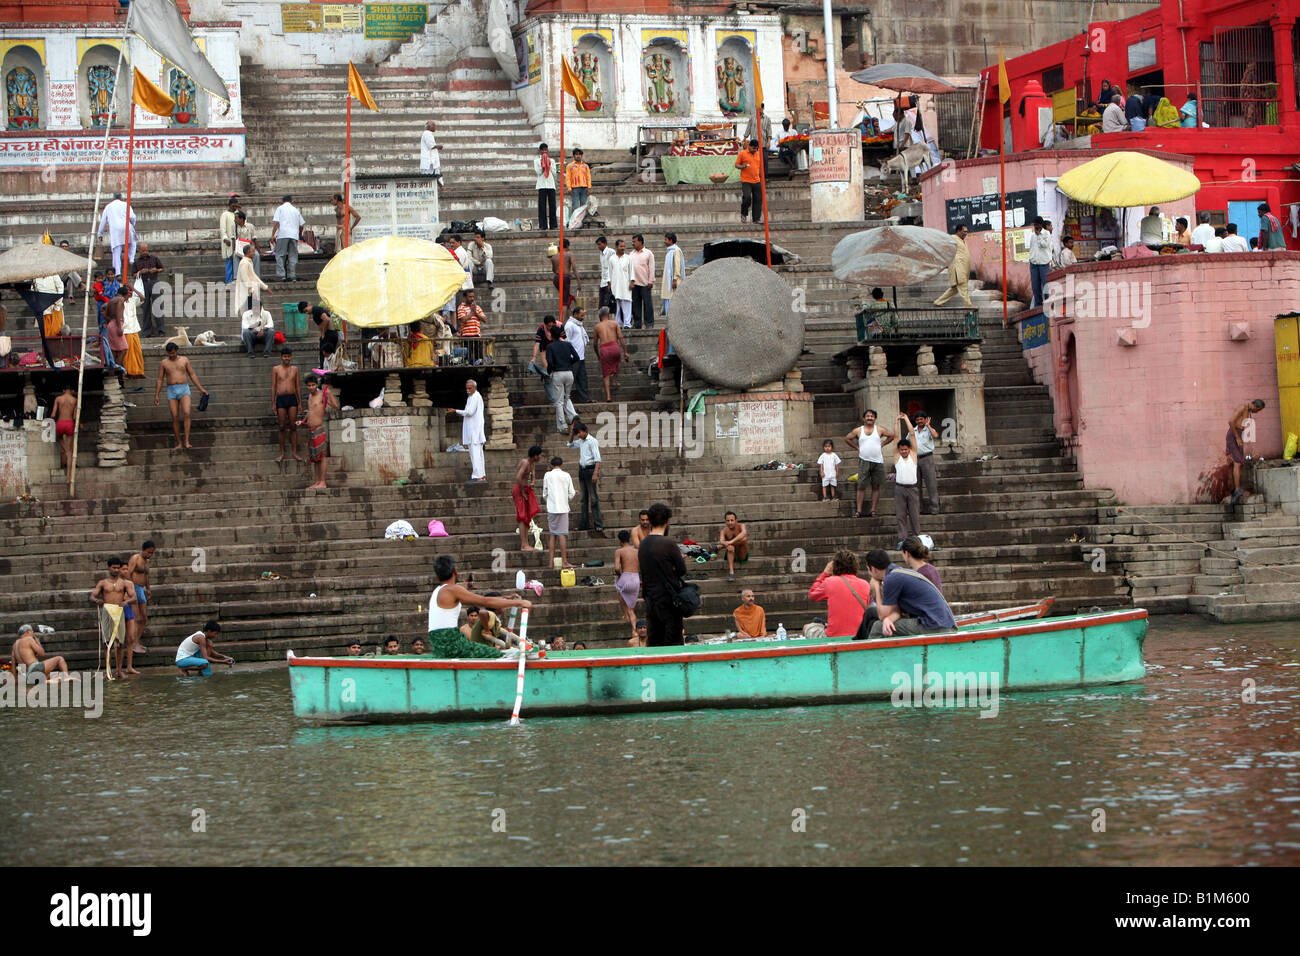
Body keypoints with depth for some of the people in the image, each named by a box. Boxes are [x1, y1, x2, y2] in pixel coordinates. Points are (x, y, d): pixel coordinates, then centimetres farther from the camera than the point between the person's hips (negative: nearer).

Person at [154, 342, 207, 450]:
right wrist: (156, 395, 5)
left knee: (186, 413, -20)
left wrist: (201, 388, 7)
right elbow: (160, 380, 10)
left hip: (184, 389, -1)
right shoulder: (163, 363, 8)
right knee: (175, 417, -2)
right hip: (171, 391, 1)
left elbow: (192, 375, 12)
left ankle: (186, 441, -21)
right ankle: (179, 443, 6)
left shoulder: (184, 360, 8)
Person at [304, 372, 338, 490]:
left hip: (320, 428, -8)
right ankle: (317, 481, 11)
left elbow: (335, 405, -20)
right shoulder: (309, 396, 15)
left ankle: (322, 482, -8)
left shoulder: (322, 395, -7)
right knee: (314, 456, 8)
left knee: (322, 455, -7)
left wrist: (329, 393, -23)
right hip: (311, 429, 8)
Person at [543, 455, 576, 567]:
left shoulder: (548, 475, 2)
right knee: (562, 534, -3)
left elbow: (545, 494, 6)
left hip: (551, 508, 1)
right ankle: (564, 561, -7)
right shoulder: (566, 475, 2)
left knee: (552, 535, 7)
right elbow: (571, 494, 3)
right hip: (563, 508, -1)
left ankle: (551, 561, 4)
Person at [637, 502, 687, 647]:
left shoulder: (643, 544, 7)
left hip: (650, 599, 7)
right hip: (668, 599, -7)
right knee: (673, 643, -2)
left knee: (653, 643, 10)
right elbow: (682, 569, -8)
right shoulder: (668, 543, -15)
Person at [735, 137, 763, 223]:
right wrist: (742, 167, -18)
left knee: (758, 200, 0)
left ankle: (757, 218, 7)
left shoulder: (759, 154, 14)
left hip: (757, 181, 5)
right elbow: (736, 164, 3)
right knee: (747, 197, -17)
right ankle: (743, 214, 6)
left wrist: (761, 179, 23)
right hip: (746, 181, -5)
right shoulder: (742, 153, 0)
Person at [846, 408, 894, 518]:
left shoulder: (879, 430, 6)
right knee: (861, 486, -5)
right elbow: (847, 438, 16)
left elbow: (891, 435, 15)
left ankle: (873, 510, 5)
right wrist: (857, 447, 8)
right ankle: (859, 510, -4)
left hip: (878, 461, 1)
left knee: (876, 486, 2)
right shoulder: (858, 430, 6)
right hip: (864, 461, -1)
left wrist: (882, 444, 7)